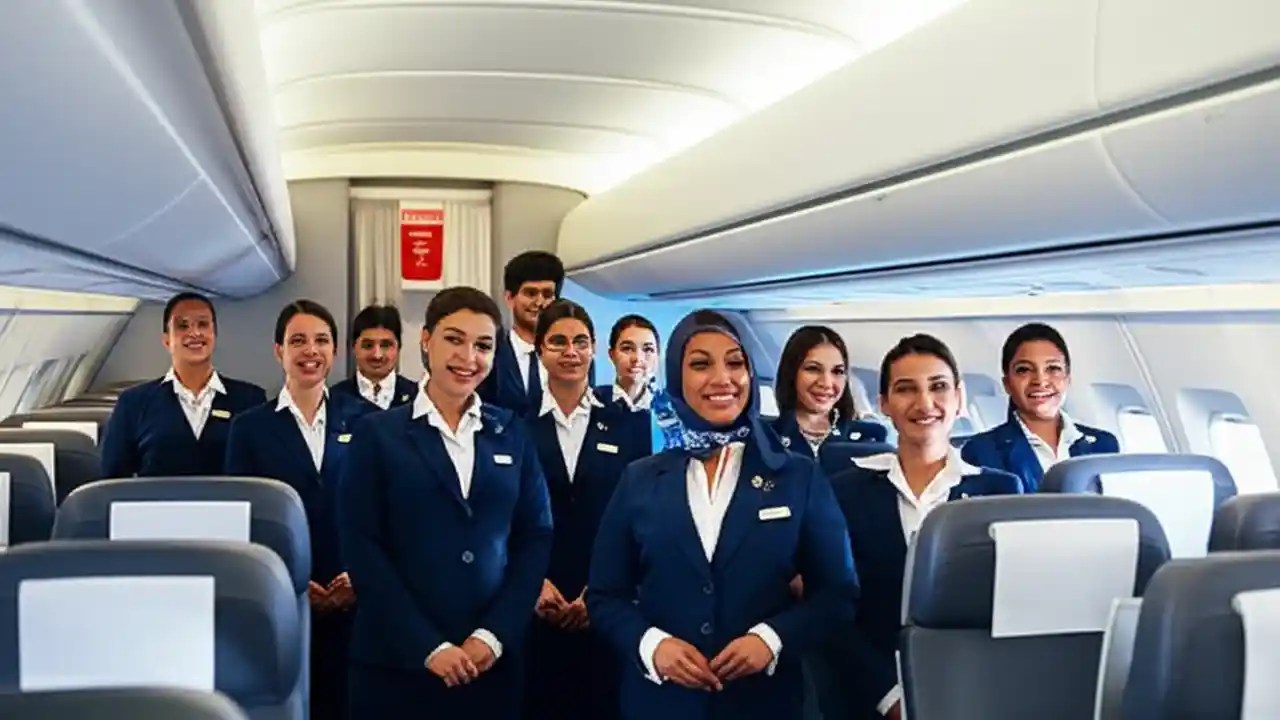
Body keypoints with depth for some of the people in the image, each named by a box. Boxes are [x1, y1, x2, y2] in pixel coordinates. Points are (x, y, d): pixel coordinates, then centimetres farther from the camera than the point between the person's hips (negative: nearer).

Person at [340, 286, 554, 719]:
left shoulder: (513, 434, 8)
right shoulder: (377, 434, 0)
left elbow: (536, 538, 4)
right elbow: (362, 549, -6)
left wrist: (493, 635, -7)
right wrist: (428, 647, -12)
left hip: (493, 661, 2)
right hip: (396, 661, -2)